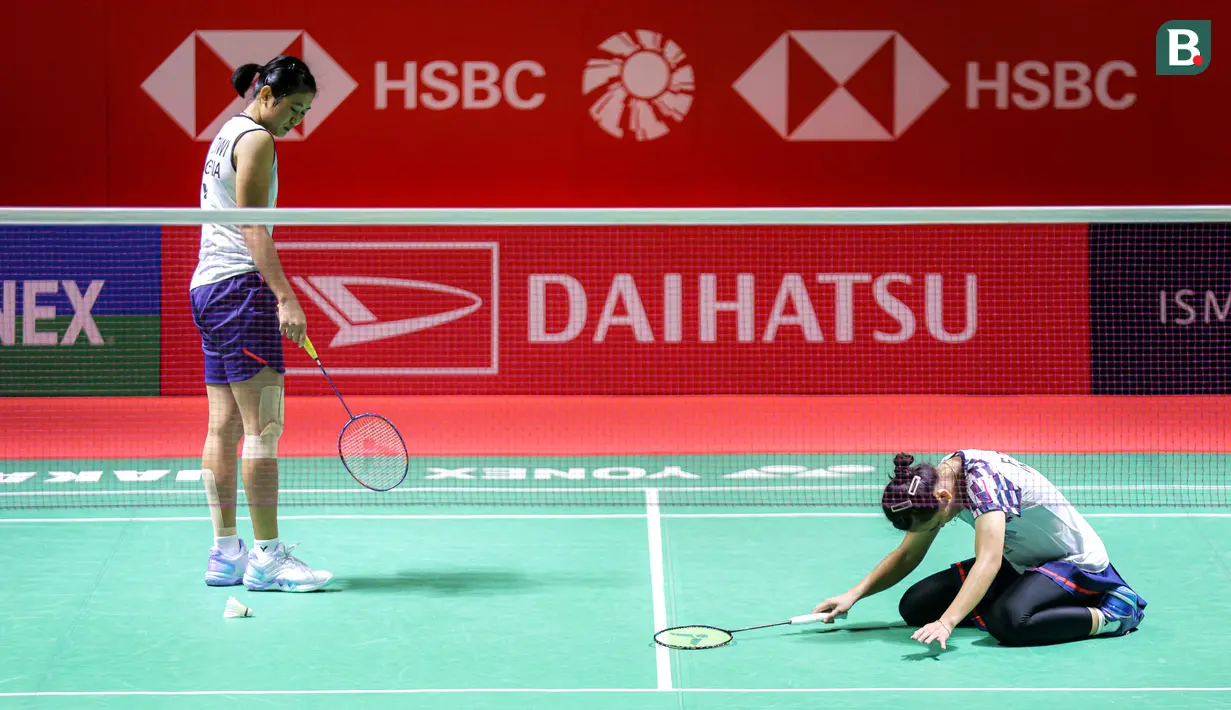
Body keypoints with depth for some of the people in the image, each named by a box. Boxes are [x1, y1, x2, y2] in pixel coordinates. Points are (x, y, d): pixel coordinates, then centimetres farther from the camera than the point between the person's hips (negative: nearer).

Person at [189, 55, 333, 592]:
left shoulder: (226, 137, 21)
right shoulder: (255, 139, -7)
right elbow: (253, 227, -15)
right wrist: (285, 298, -21)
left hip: (207, 286, 10)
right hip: (241, 286, -10)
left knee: (225, 426, 8)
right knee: (264, 426, -10)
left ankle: (225, 553, 10)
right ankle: (266, 557, -10)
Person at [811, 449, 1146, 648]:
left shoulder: (983, 478, -31)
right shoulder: (933, 482, -7)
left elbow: (989, 562, -41)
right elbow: (907, 555, 5)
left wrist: (946, 623, -51)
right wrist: (853, 595, -8)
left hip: (1076, 562, -9)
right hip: (1019, 562, 9)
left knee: (1008, 621, -39)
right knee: (915, 606, -4)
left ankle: (1114, 613, -17)